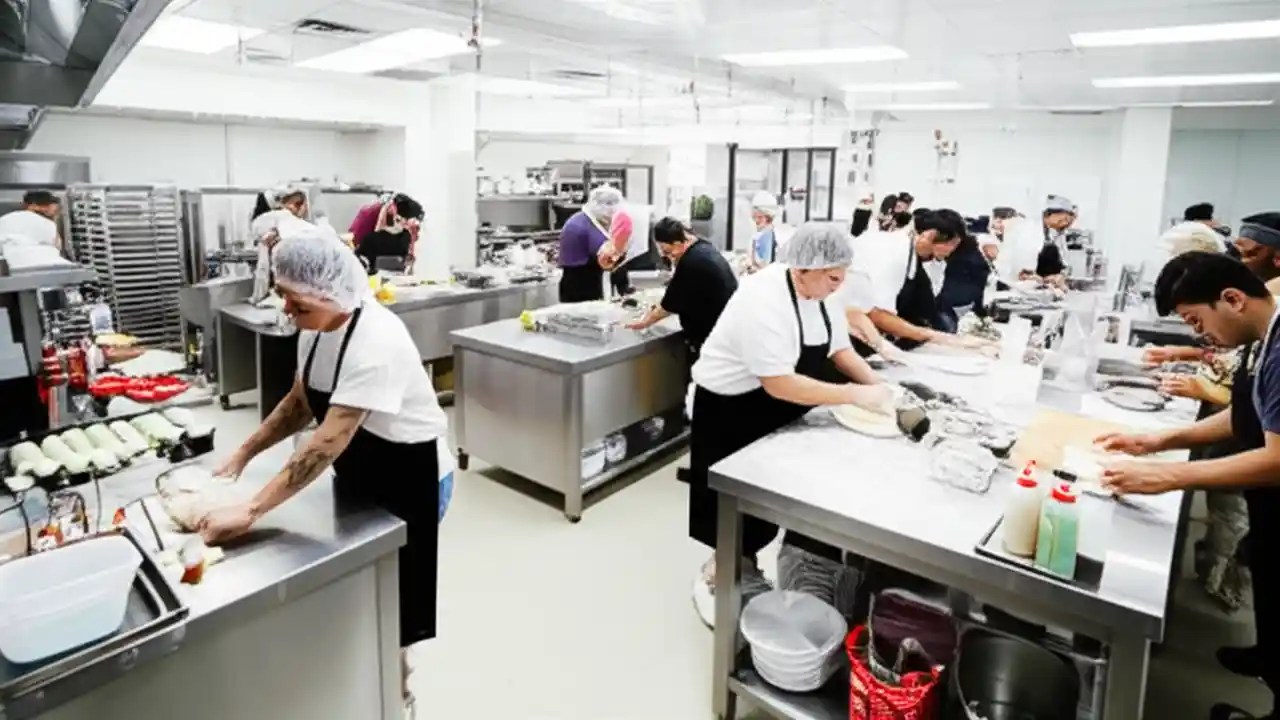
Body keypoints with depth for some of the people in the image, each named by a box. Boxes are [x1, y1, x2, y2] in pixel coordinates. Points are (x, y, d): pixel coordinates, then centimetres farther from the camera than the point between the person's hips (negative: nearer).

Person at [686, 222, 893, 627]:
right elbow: (779, 384, -35)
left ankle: (743, 571, 39)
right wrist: (855, 395, -33)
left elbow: (839, 349, 3)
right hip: (730, 411, -8)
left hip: (778, 411, 8)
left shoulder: (820, 292, -4)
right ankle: (716, 578, 29)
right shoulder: (764, 300, -32)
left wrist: (875, 385, -13)